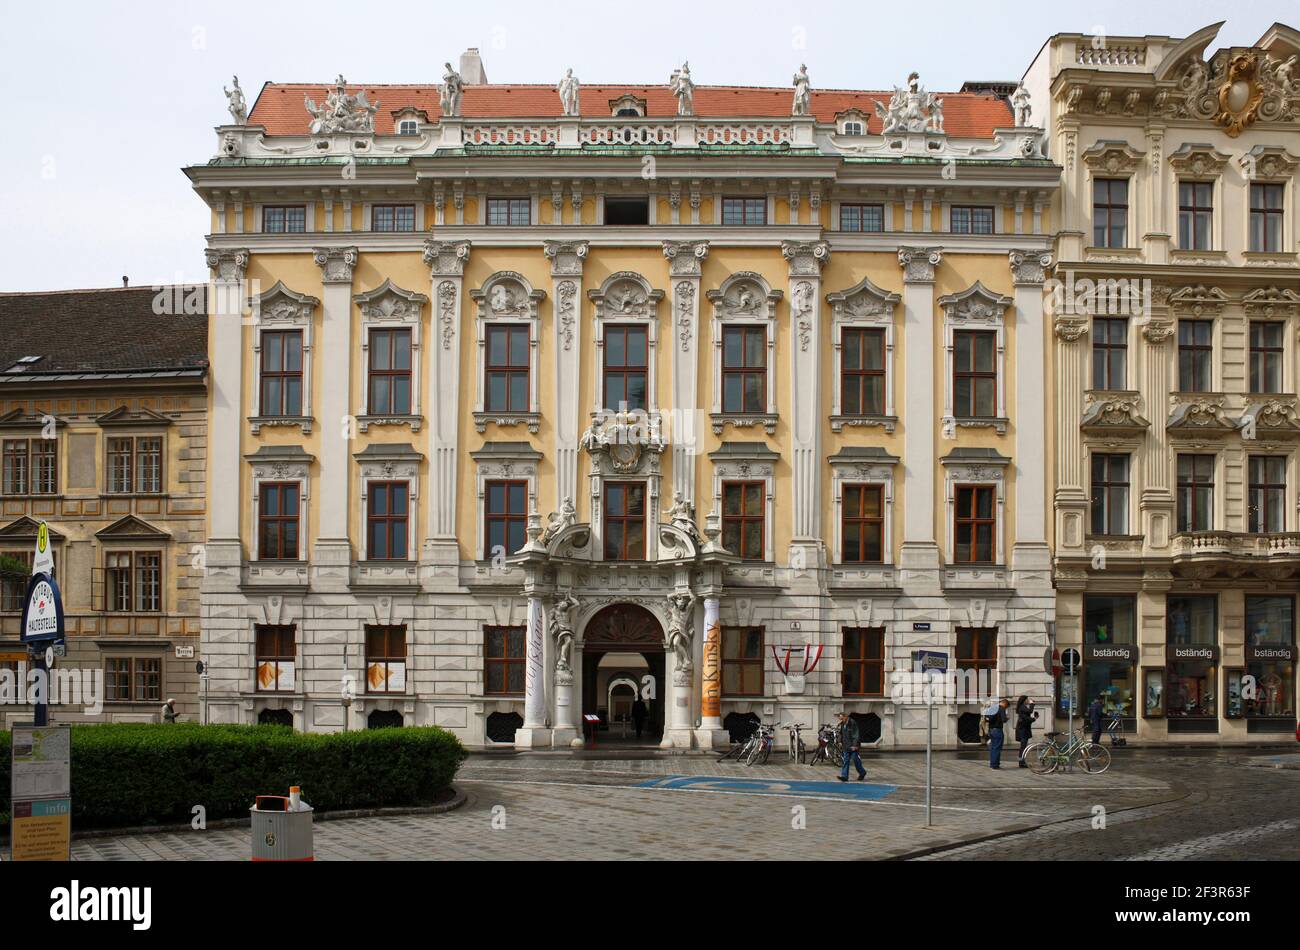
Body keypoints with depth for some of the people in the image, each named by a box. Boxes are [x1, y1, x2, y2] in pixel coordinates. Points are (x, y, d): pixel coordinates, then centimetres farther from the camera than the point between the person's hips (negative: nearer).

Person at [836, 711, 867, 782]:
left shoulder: (853, 723, -16)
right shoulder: (842, 724, 9)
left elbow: (856, 735, -18)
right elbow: (841, 733, 22)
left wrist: (855, 745, -22)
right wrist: (840, 741, 10)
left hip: (852, 746, -7)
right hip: (846, 746, 7)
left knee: (855, 759, -1)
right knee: (846, 761, 3)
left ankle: (862, 772, 20)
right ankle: (844, 776, 0)